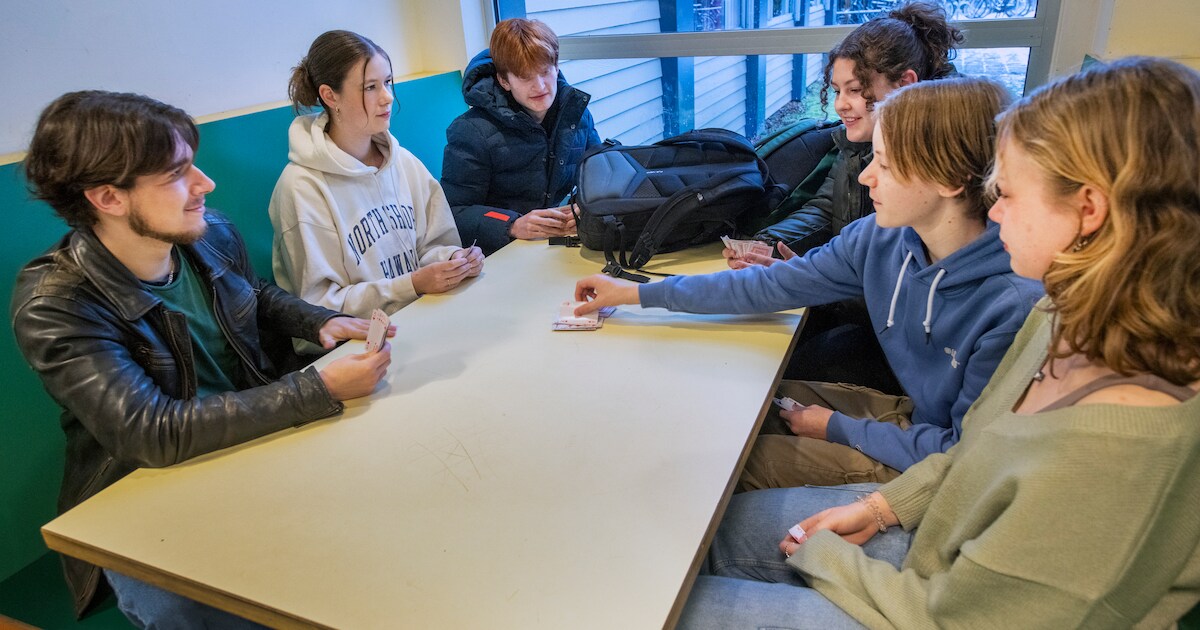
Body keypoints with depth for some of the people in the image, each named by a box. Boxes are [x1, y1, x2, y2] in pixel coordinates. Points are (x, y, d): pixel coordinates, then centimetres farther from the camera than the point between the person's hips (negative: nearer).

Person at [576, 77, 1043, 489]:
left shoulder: (1014, 304, -31)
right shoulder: (879, 238, -12)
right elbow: (772, 285, -6)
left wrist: (837, 429, -14)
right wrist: (637, 293, -4)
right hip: (905, 411, 6)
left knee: (732, 464, -8)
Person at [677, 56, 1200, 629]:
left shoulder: (1116, 441, -37)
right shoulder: (1069, 319, -9)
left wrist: (821, 554, -11)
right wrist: (882, 506, 0)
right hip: (939, 536, 7)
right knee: (723, 522, 13)